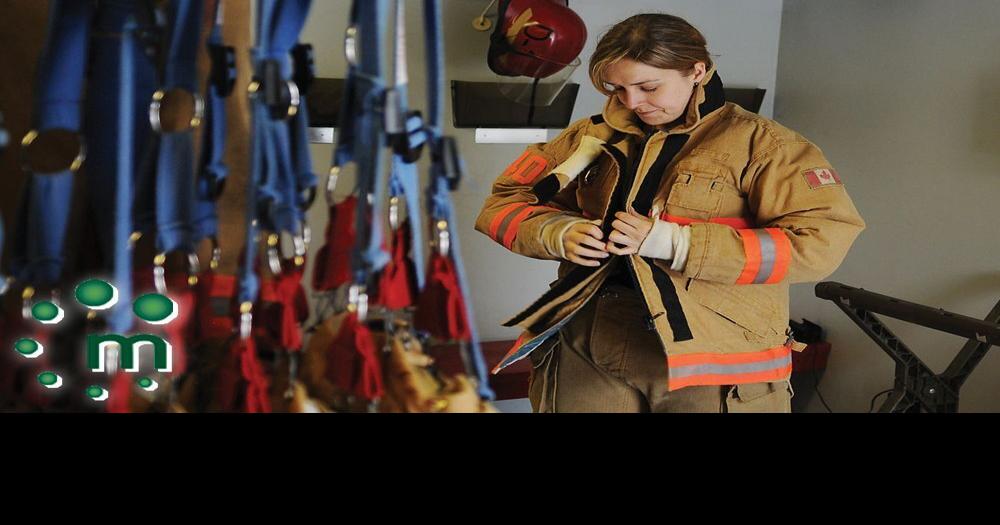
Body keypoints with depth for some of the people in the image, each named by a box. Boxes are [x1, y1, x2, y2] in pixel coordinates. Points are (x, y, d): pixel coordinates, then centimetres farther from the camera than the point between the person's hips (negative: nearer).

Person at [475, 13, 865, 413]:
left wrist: (672, 242, -20)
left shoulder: (759, 142, -2)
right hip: (586, 348, 3)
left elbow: (823, 240, -15)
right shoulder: (591, 136, 9)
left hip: (714, 363, -3)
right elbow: (503, 202, 13)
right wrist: (561, 234, -10)